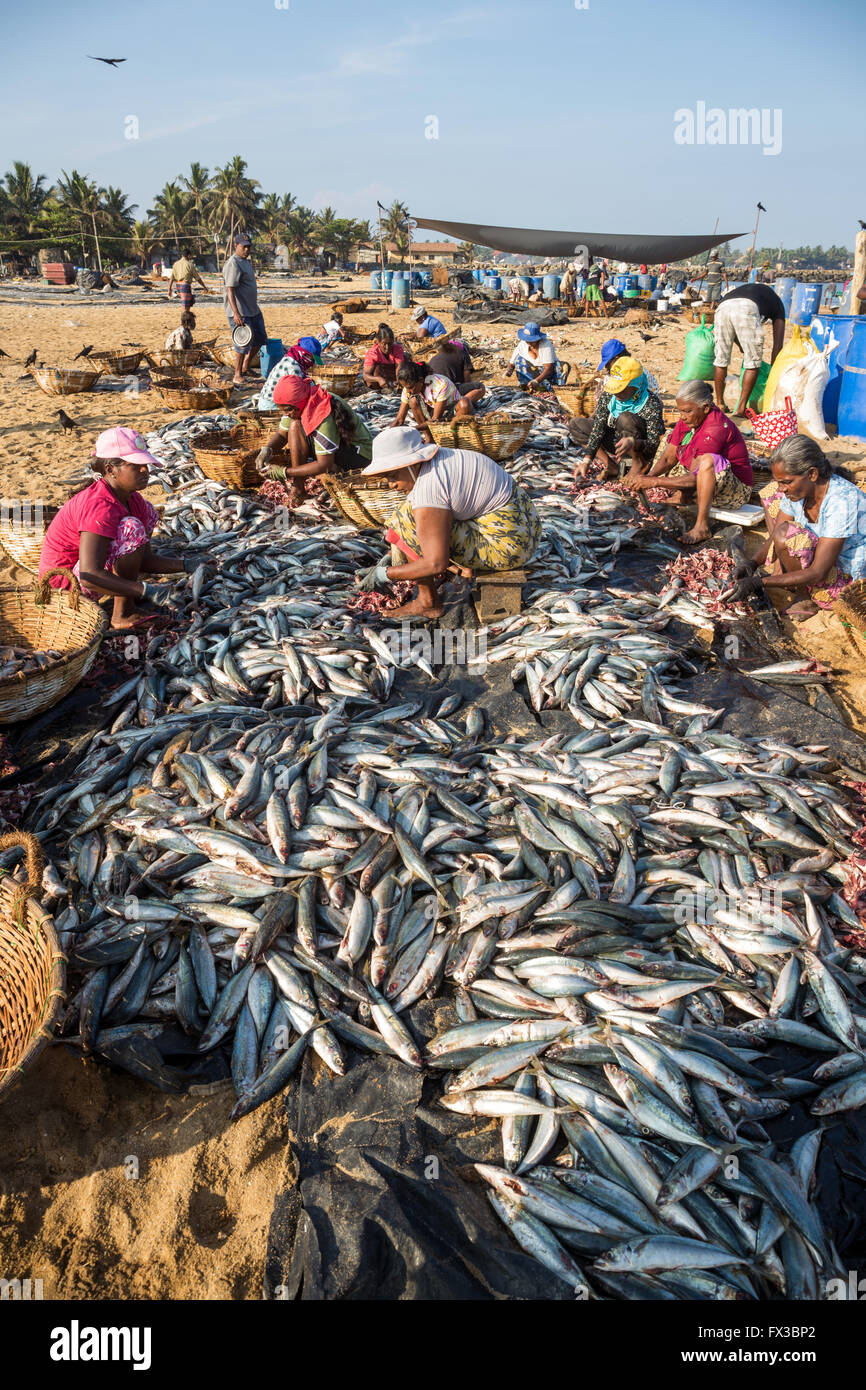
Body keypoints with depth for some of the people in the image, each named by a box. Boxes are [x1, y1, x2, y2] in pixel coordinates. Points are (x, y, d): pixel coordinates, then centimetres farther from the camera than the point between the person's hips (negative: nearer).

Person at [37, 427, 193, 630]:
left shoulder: (131, 499, 0)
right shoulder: (100, 507, -29)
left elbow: (143, 558, 4)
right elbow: (90, 576, -37)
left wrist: (185, 566, -10)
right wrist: (146, 590, -40)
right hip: (68, 580, -10)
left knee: (147, 511, 8)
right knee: (132, 528, -29)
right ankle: (122, 615, -19)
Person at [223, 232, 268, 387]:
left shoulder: (246, 261, 15)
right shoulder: (233, 264, -16)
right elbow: (230, 290, -24)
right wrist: (236, 313, -32)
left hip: (253, 310, 10)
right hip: (240, 312, -10)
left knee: (260, 339, 17)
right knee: (244, 344, -7)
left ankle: (245, 367, 31)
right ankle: (237, 375, 7)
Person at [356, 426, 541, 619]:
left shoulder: (428, 488, -23)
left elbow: (435, 564, -23)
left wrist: (385, 574, -11)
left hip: (507, 545, -10)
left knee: (407, 518, -14)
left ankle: (428, 603, -3)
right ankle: (464, 566, 13)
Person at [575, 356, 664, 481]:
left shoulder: (651, 404, -25)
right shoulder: (607, 396, -12)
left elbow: (653, 446, -29)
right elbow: (597, 429, -17)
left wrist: (632, 442, -51)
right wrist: (586, 460, -29)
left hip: (640, 451, -6)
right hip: (613, 446, 6)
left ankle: (639, 463, -15)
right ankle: (610, 465, -6)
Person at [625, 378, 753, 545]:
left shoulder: (716, 428, -28)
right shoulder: (687, 421, -3)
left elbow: (695, 478, -32)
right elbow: (667, 458, -2)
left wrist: (654, 482, -35)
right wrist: (648, 476, -22)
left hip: (736, 492, -9)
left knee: (709, 461, -41)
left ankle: (702, 526, -36)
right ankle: (682, 497, -2)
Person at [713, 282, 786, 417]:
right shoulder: (777, 304, 32)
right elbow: (778, 344, 27)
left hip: (722, 307, 4)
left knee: (720, 359, 18)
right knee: (753, 363, 9)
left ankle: (719, 405, 25)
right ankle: (740, 409, 6)